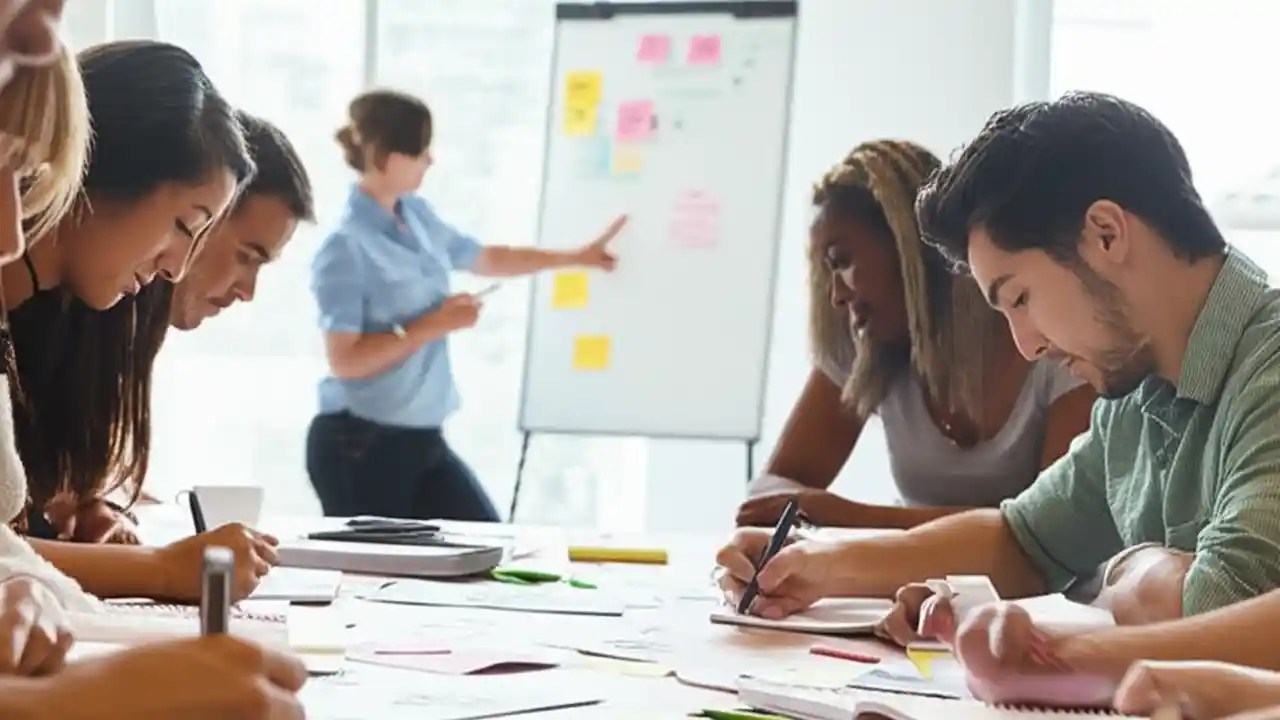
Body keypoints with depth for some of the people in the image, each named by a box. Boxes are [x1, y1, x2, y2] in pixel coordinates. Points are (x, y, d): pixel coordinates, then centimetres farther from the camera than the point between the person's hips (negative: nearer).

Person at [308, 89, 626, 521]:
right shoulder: (346, 246, -18)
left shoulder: (418, 217, 7)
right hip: (360, 445, -8)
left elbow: (485, 259, 26)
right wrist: (432, 326, -19)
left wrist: (576, 257, 31)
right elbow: (343, 360, -22)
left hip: (422, 438, 8)